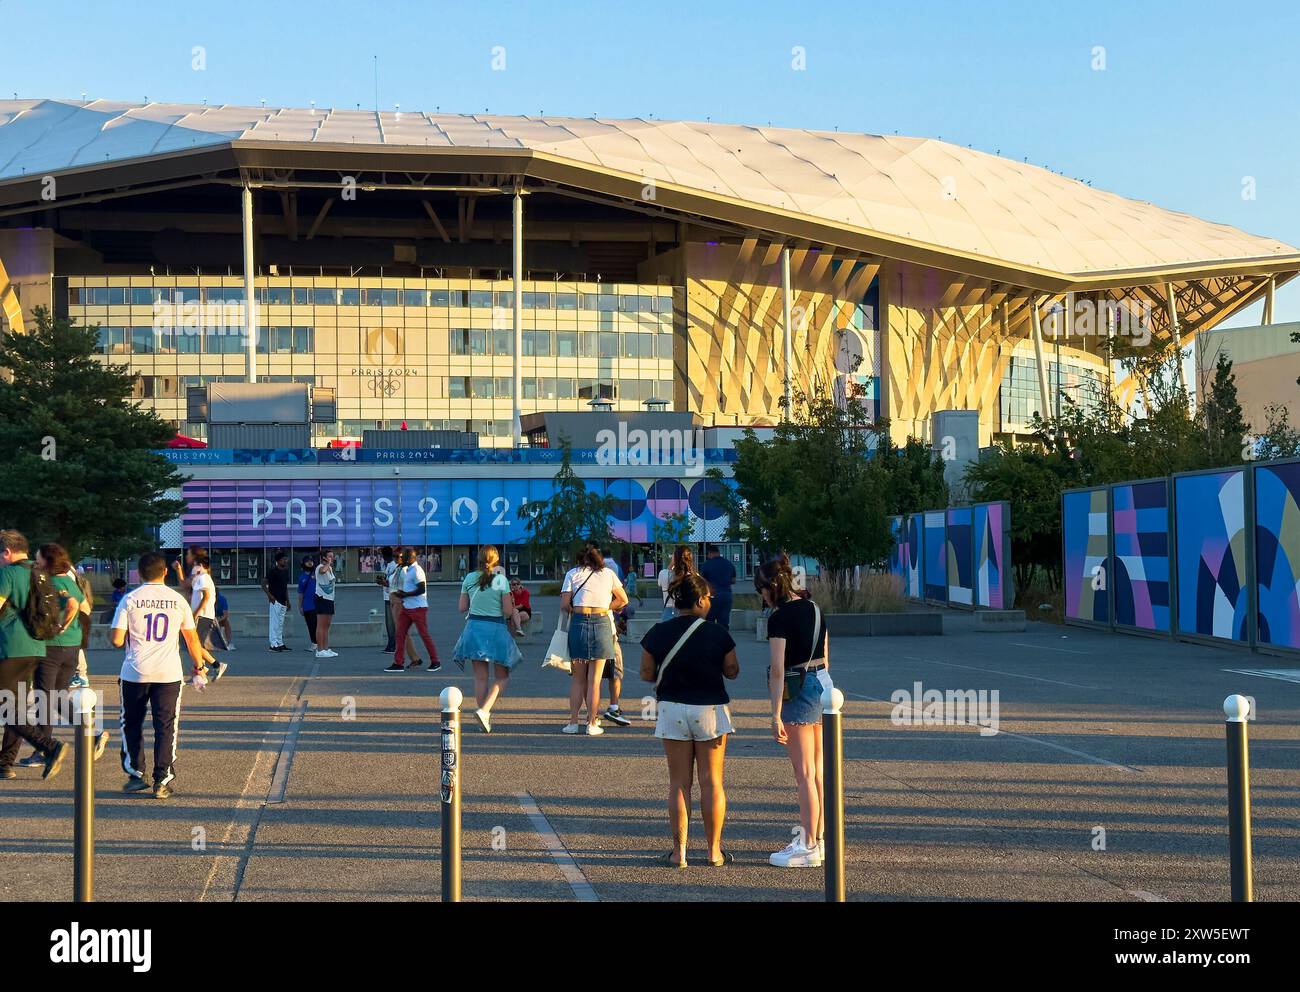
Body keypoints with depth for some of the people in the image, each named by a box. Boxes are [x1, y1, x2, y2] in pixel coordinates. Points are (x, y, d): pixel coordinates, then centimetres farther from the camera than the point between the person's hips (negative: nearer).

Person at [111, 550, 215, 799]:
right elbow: (192, 639, 11)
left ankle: (135, 774, 15)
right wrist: (199, 665, 26)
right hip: (169, 673, 1)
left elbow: (117, 640, -7)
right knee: (166, 727, 4)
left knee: (132, 725, 15)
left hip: (135, 673, -1)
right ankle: (162, 781, 0)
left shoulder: (130, 599, -3)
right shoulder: (178, 600, 4)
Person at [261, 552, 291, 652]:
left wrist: (288, 601, 19)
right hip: (275, 601, -8)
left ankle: (280, 643, 16)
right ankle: (274, 644, -6)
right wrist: (270, 596, -16)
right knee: (274, 622, -7)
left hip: (283, 601, 8)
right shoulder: (272, 571, -9)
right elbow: (263, 584, -10)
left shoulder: (285, 571, 14)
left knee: (280, 624, 11)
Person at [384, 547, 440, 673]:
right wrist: (400, 593, 4)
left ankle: (435, 662, 8)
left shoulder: (416, 571, -16)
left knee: (424, 635, -2)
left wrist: (405, 594, -18)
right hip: (406, 607, 9)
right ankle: (398, 663, 5)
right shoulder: (406, 570, 14)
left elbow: (421, 589, -22)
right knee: (400, 634, 4)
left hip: (418, 608, -9)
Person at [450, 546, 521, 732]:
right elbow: (508, 611, -9)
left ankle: (485, 717, 11)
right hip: (496, 629, -3)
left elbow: (461, 607, 5)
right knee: (502, 677, 8)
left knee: (480, 677, 10)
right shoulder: (501, 580, -8)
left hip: (474, 627, 3)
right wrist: (511, 606, 12)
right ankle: (484, 710, -12)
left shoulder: (469, 578, 1)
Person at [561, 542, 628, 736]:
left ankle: (573, 722, 9)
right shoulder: (608, 573, 11)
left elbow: (564, 605, 1)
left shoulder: (573, 573, 7)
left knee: (578, 679, 11)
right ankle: (592, 724, 4)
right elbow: (623, 600, 17)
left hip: (579, 622, 0)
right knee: (594, 680, 5)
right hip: (602, 623, 0)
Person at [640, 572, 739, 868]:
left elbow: (646, 673, -1)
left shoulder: (658, 633, -5)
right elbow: (732, 671, 0)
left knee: (679, 782, 7)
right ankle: (714, 851, 12)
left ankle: (679, 852, 7)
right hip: (710, 710, -1)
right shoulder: (718, 634, -8)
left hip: (672, 709, 1)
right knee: (711, 781, 7)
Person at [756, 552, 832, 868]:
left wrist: (776, 715, -17)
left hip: (798, 691, -8)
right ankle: (816, 837, 24)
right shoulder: (814, 609, 9)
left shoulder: (779, 617, -14)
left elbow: (777, 669, -18)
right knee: (817, 770, 15)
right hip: (823, 683, 8)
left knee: (805, 773, -3)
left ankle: (808, 848, 1)